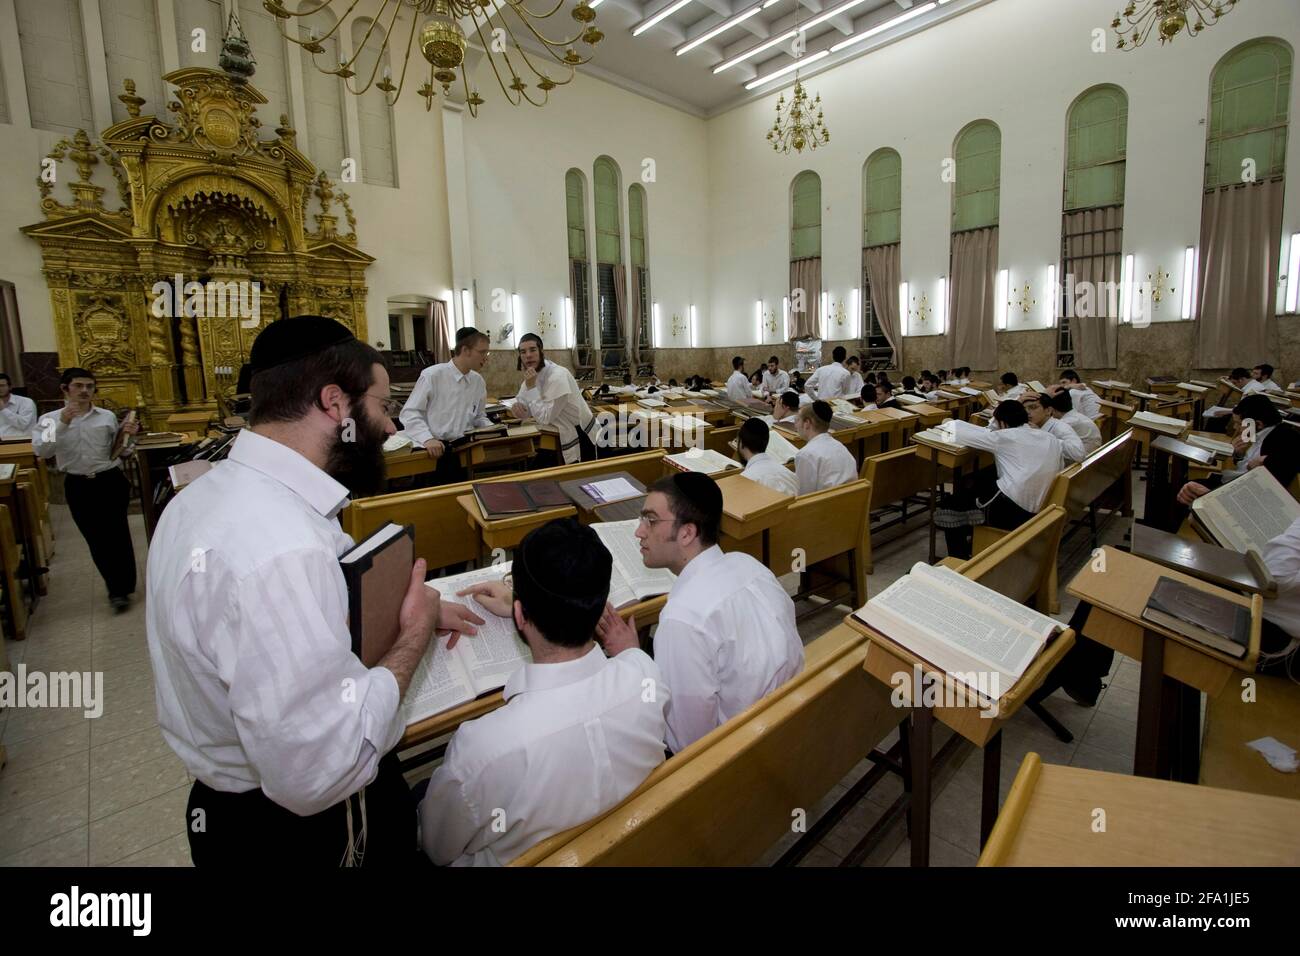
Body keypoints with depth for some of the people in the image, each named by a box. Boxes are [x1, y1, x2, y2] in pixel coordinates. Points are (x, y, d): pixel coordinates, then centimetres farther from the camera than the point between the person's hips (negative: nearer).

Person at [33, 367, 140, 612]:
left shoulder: (107, 416, 3)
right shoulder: (50, 419, 1)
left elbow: (120, 452, 8)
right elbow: (41, 451, -14)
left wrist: (129, 437, -11)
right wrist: (62, 425, -24)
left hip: (111, 481, -1)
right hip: (78, 486, 1)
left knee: (117, 534, -1)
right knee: (96, 539, 10)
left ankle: (120, 588, 10)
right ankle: (118, 587, 23)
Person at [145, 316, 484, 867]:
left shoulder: (212, 490, -3)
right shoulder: (281, 549, -36)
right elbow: (316, 774, -37)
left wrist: (404, 614, 1)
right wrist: (414, 634, -24)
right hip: (306, 831, -8)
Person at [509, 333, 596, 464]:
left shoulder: (558, 376, -25)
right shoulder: (532, 374, 0)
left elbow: (544, 418, -26)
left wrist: (531, 387, -26)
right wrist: (517, 408, -18)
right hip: (561, 437, 8)